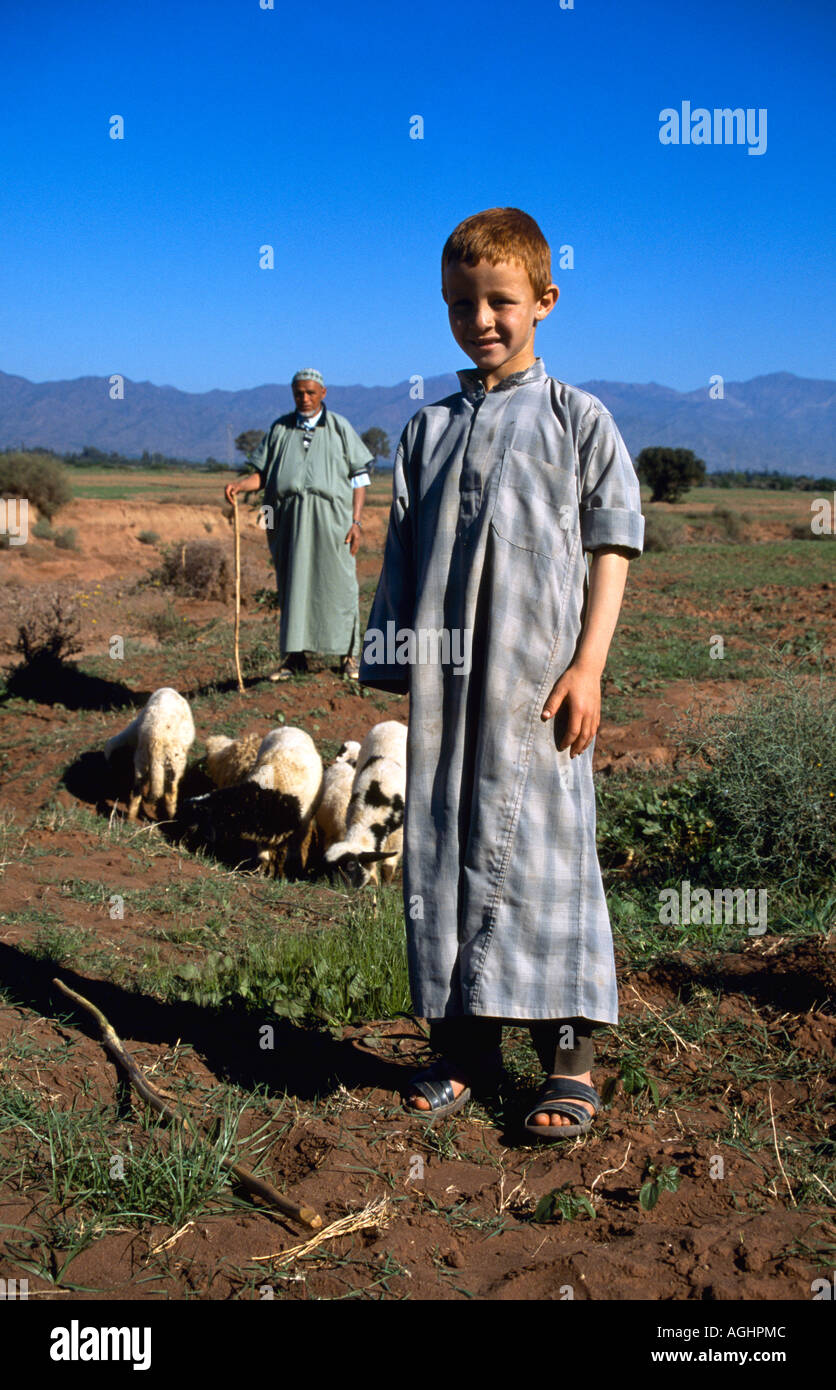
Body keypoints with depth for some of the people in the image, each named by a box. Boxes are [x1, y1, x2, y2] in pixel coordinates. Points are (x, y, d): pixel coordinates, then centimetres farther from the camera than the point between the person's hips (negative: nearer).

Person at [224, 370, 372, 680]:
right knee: (291, 585, 2)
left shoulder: (340, 427, 9)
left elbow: (359, 477, 6)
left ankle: (349, 656, 9)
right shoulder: (279, 429, 14)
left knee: (338, 584, -2)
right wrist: (239, 485, -8)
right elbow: (263, 472, 13)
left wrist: (356, 521, -3)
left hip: (330, 517, -2)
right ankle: (294, 656, 8)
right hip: (290, 520, 2)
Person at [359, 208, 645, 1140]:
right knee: (443, 848, 6)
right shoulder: (428, 429, 14)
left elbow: (611, 549, 1)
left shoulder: (578, 419, 4)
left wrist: (587, 666, -7)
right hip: (444, 678, 4)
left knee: (547, 849, -3)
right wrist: (395, 664, 10)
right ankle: (463, 1045, 19)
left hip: (541, 675, -3)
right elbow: (402, 556, 16)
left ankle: (570, 1055, 9)